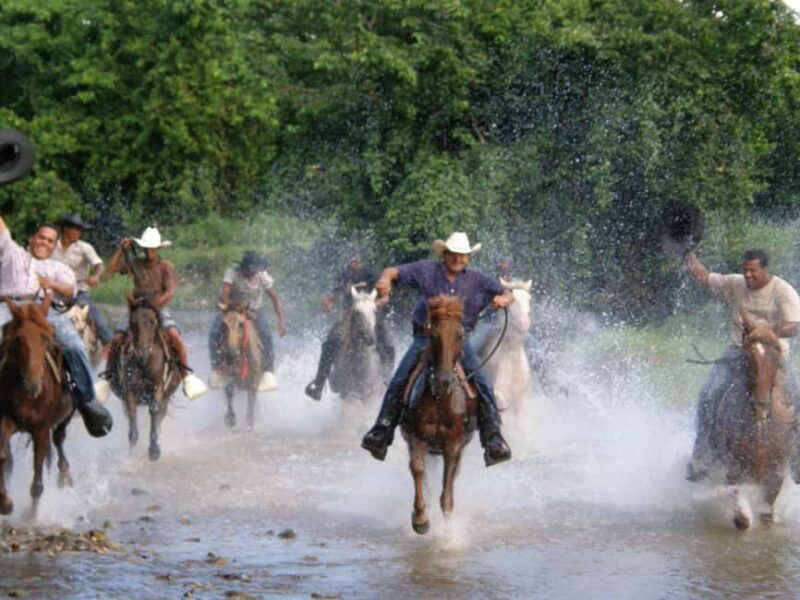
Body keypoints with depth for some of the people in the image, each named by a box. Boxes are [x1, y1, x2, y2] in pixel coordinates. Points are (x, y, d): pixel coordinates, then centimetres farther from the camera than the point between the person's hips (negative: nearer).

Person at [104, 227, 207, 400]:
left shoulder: (166, 267, -1)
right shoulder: (135, 264, 7)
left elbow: (170, 291, -10)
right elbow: (112, 268, 3)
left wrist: (156, 303, -25)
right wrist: (121, 249, -2)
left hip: (159, 310, -2)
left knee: (174, 335, -27)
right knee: (117, 339, -16)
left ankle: (186, 374, -21)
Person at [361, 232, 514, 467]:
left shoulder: (476, 281, 7)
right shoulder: (427, 271, 4)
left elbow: (508, 294, 9)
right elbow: (394, 271, 1)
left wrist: (503, 299, -16)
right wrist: (385, 279, -24)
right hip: (425, 338, 0)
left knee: (483, 385, -17)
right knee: (398, 383, -15)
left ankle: (493, 440, -14)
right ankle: (381, 433, -8)